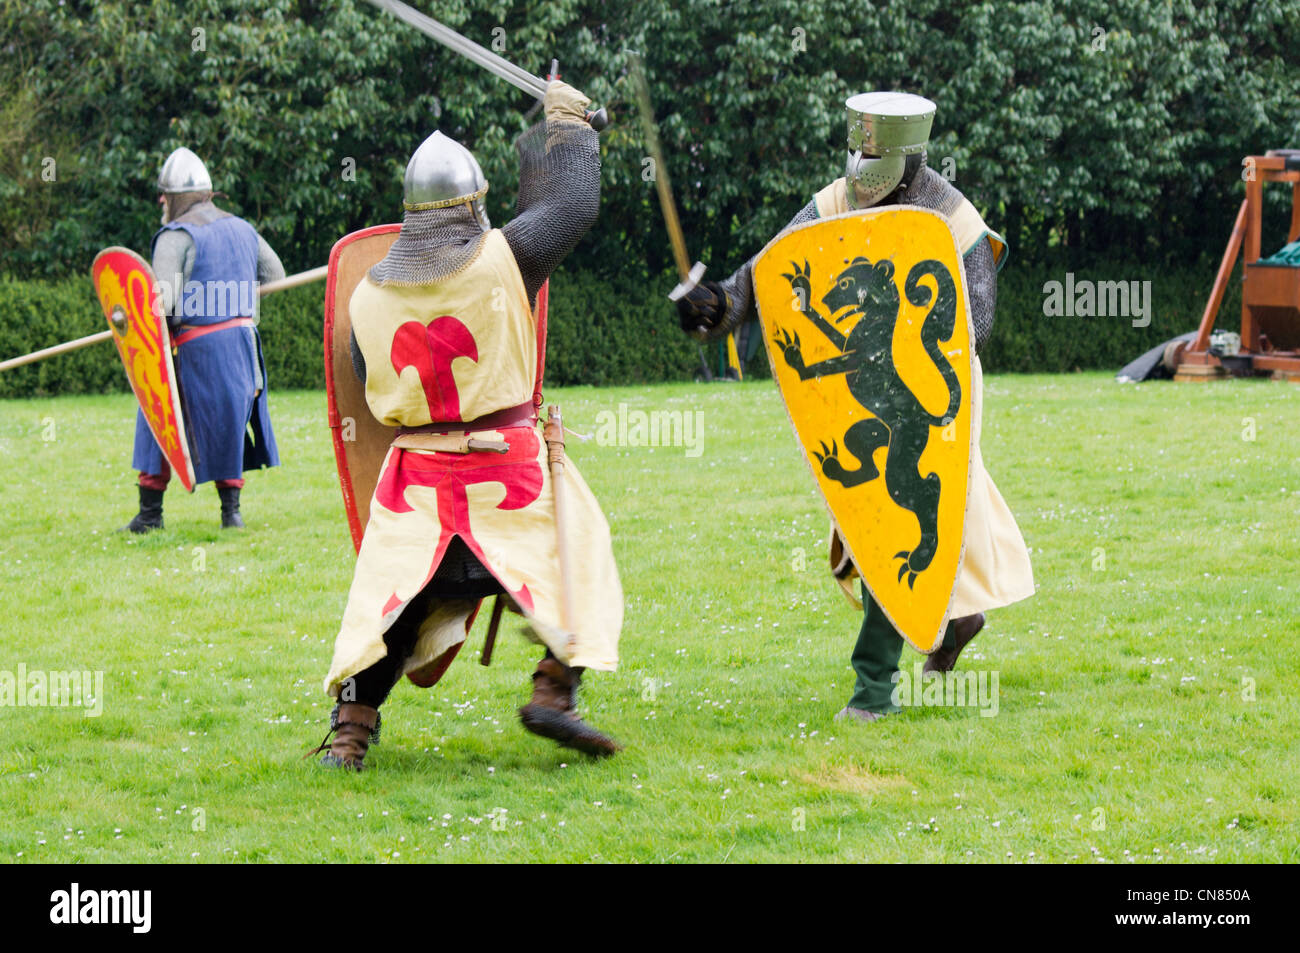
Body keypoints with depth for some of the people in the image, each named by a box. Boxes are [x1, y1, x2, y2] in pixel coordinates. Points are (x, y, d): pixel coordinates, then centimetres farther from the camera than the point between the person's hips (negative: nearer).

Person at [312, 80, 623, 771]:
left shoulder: (369, 294, 1)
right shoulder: (502, 259, -9)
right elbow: (574, 203, 3)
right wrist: (566, 121, 18)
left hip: (417, 476, 3)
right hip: (508, 467, -3)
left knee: (392, 595, 11)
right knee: (576, 552, 11)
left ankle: (349, 729, 4)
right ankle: (554, 688, -4)